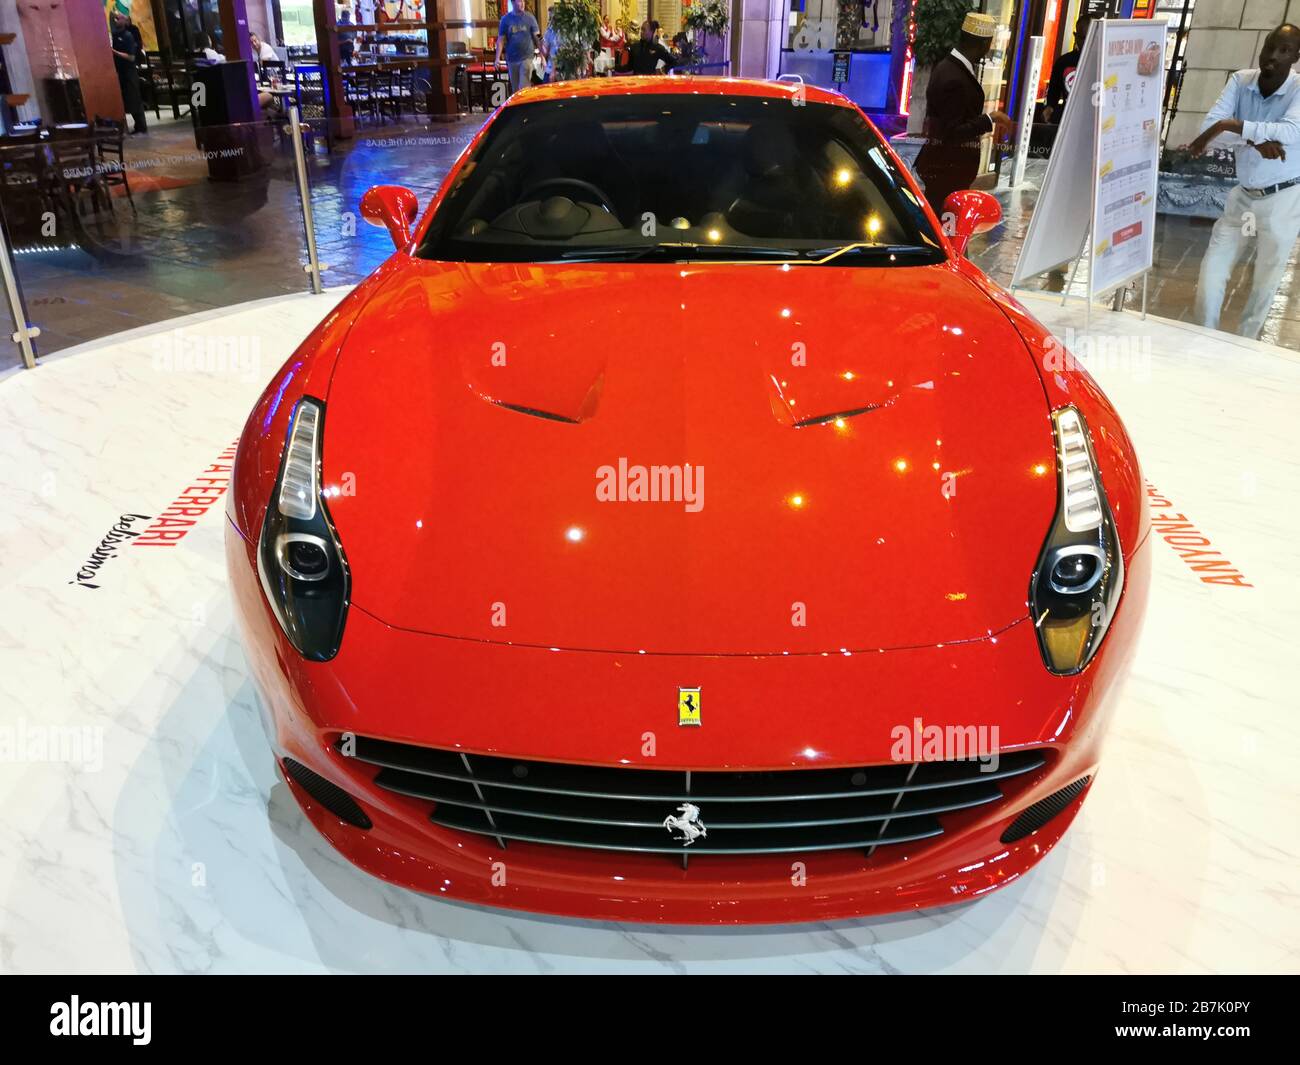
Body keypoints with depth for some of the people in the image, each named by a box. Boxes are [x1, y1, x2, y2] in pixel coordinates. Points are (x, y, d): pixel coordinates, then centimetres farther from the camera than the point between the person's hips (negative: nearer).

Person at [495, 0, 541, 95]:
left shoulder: (529, 17, 0)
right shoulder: (506, 19, 2)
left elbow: (537, 37, 2)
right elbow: (501, 39, 3)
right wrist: (498, 58, -5)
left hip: (526, 57, -2)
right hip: (512, 59, 2)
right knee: (515, 88, 10)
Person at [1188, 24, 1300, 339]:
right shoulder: (1240, 80, -4)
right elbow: (1209, 127, -16)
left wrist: (1229, 125, -39)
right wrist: (1255, 141, -29)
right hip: (1242, 195, 3)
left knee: (1266, 283, 8)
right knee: (1211, 275, 1)